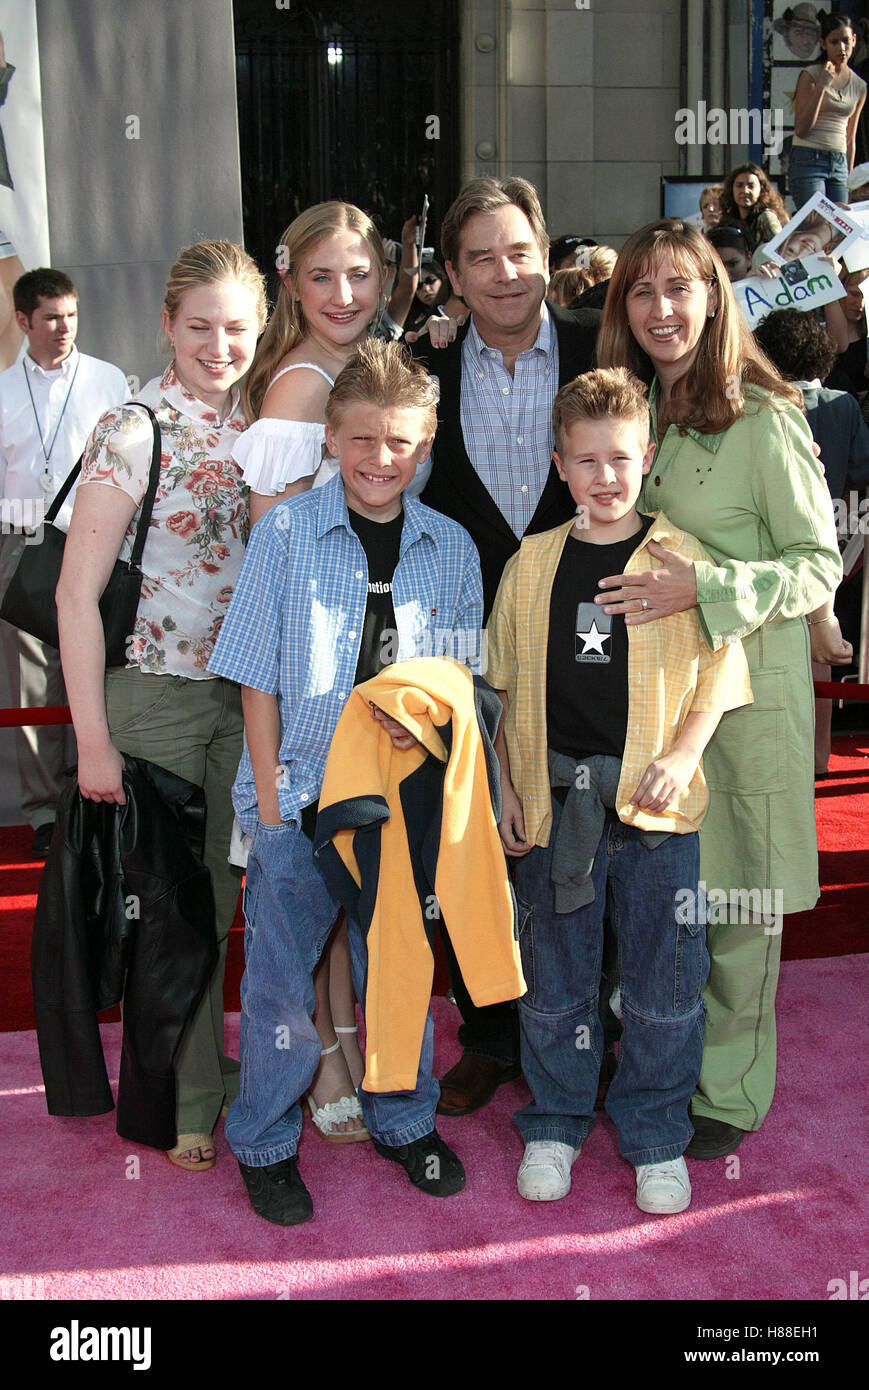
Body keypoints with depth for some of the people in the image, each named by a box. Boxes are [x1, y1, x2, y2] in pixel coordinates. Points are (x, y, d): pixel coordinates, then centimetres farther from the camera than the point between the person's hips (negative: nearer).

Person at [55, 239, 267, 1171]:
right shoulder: (135, 431, -13)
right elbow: (77, 591, -13)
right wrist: (93, 738, -15)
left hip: (245, 689, 5)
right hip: (156, 697, -5)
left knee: (221, 893, 15)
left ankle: (219, 1075, 34)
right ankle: (188, 1097, 25)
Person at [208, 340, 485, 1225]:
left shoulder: (451, 548, 3)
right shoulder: (286, 532, -4)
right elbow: (259, 676, -4)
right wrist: (268, 790, -8)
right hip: (298, 791, -2)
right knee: (281, 973, 7)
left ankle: (405, 1122, 36)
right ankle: (264, 1143, 27)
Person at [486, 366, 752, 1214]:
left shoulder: (684, 560, 0)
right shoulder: (531, 563, 6)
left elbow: (720, 670, 2)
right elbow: (502, 685, 11)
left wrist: (683, 755, -10)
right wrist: (502, 785, 6)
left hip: (656, 800, -1)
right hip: (554, 796, 2)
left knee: (664, 983, 6)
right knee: (555, 977, 12)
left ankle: (655, 1138, 26)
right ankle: (554, 1125, 31)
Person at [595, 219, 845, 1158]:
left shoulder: (763, 419, -11)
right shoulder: (636, 410, 9)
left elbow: (819, 563, -11)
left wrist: (700, 586, -23)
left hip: (747, 682, -5)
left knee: (736, 885, 5)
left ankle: (730, 1092, 22)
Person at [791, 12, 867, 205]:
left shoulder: (859, 86, 13)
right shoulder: (810, 75, -2)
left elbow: (850, 140, 20)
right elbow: (801, 130, -10)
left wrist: (848, 179, 17)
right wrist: (821, 86, -14)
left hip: (840, 164, 5)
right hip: (808, 160, -5)